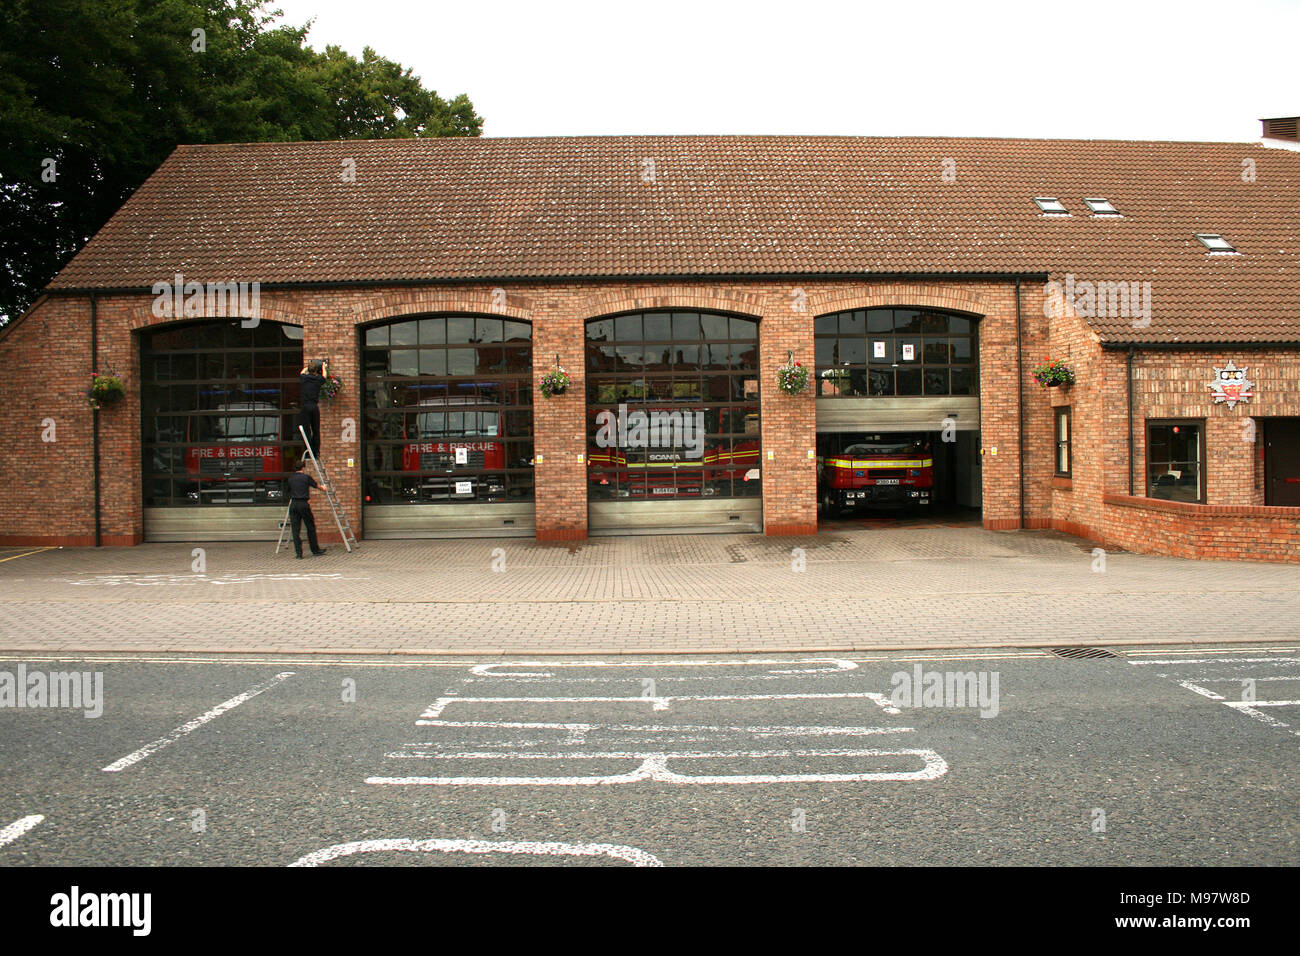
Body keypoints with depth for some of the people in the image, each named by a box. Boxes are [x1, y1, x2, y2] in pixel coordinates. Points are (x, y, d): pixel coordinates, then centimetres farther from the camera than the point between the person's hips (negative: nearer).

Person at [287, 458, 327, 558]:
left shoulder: (290, 478, 9)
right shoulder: (306, 477, -1)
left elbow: (289, 491, 19)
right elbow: (316, 485, 15)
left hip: (293, 504, 3)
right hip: (304, 504, -3)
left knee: (295, 529, 3)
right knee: (311, 527, 9)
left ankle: (298, 552, 0)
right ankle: (315, 550, 17)